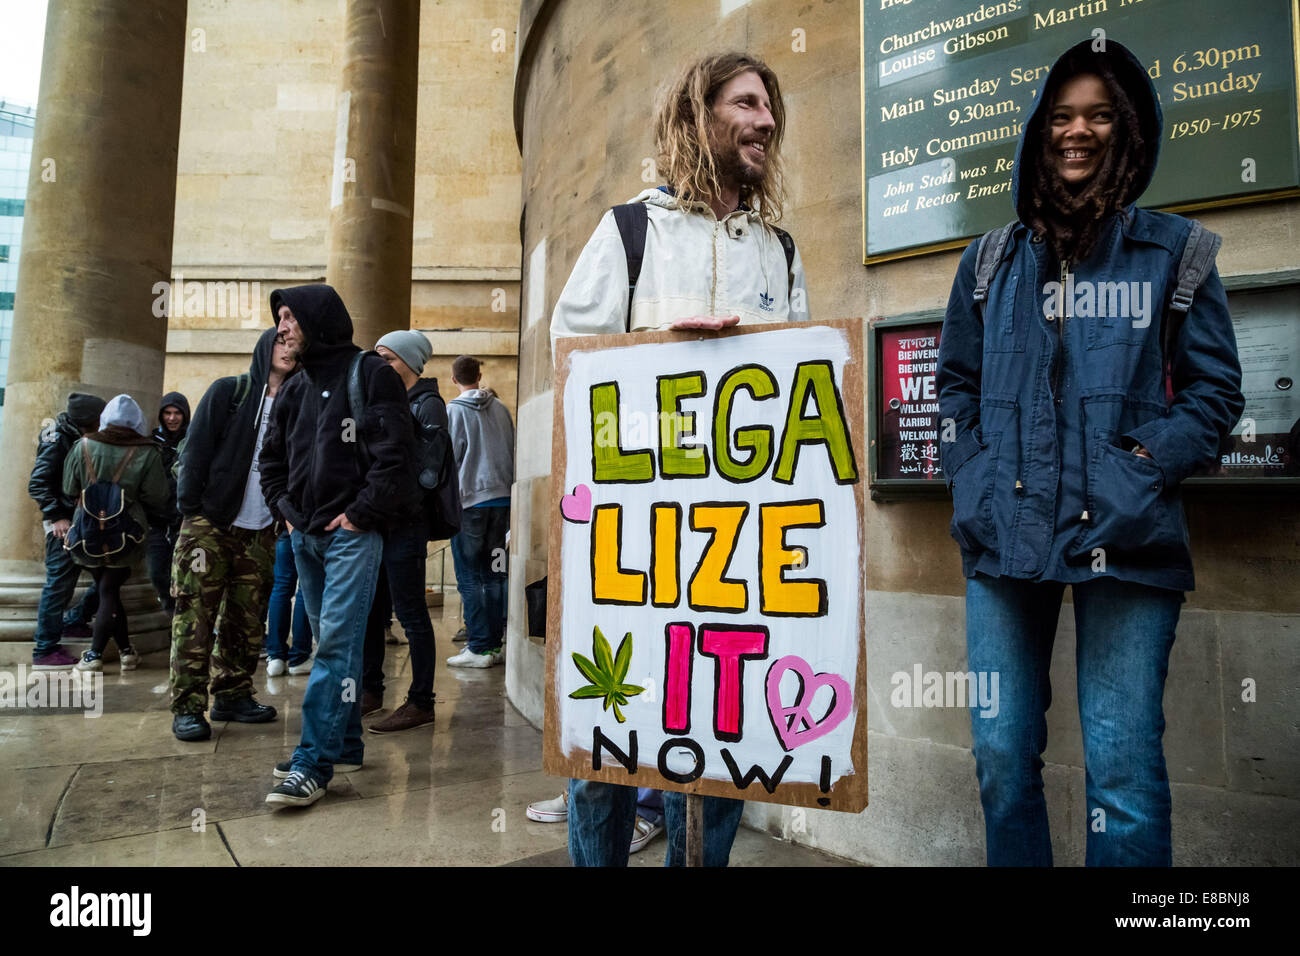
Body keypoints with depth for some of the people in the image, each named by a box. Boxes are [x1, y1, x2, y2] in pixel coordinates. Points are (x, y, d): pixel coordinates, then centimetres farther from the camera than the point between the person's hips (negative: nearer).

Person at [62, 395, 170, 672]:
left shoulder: (83, 447, 0)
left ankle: (126, 650, 14)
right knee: (109, 590, 8)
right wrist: (155, 523, 11)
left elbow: (69, 490, 7)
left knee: (107, 589, 15)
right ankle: (96, 652, 8)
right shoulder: (147, 454, -7)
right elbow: (155, 499, -7)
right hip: (126, 534, -2)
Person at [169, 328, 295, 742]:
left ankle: (232, 695, 19)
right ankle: (187, 707, 1)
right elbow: (196, 449, -3)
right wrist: (190, 507, -8)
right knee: (196, 617, -4)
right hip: (210, 522, -4)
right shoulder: (227, 391, 1)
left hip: (260, 531, 4)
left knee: (247, 619, 7)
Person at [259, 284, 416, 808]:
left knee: (336, 644, -9)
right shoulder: (295, 389, 17)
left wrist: (360, 514, -14)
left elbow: (393, 455, -14)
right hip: (306, 536, 8)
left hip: (352, 534, -8)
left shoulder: (369, 373, -5)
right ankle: (345, 745, 23)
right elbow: (272, 458, 26)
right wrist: (286, 508, 12)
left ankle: (314, 762, -8)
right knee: (334, 642, 13)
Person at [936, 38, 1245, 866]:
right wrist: (976, 482, 1)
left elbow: (1215, 390, 6)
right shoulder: (990, 264, 15)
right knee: (1002, 756, 6)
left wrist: (1143, 470, -8)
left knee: (1124, 765, -2)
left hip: (1127, 541, -2)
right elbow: (956, 386, 15)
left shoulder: (1174, 252, 9)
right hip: (1003, 538, 2)